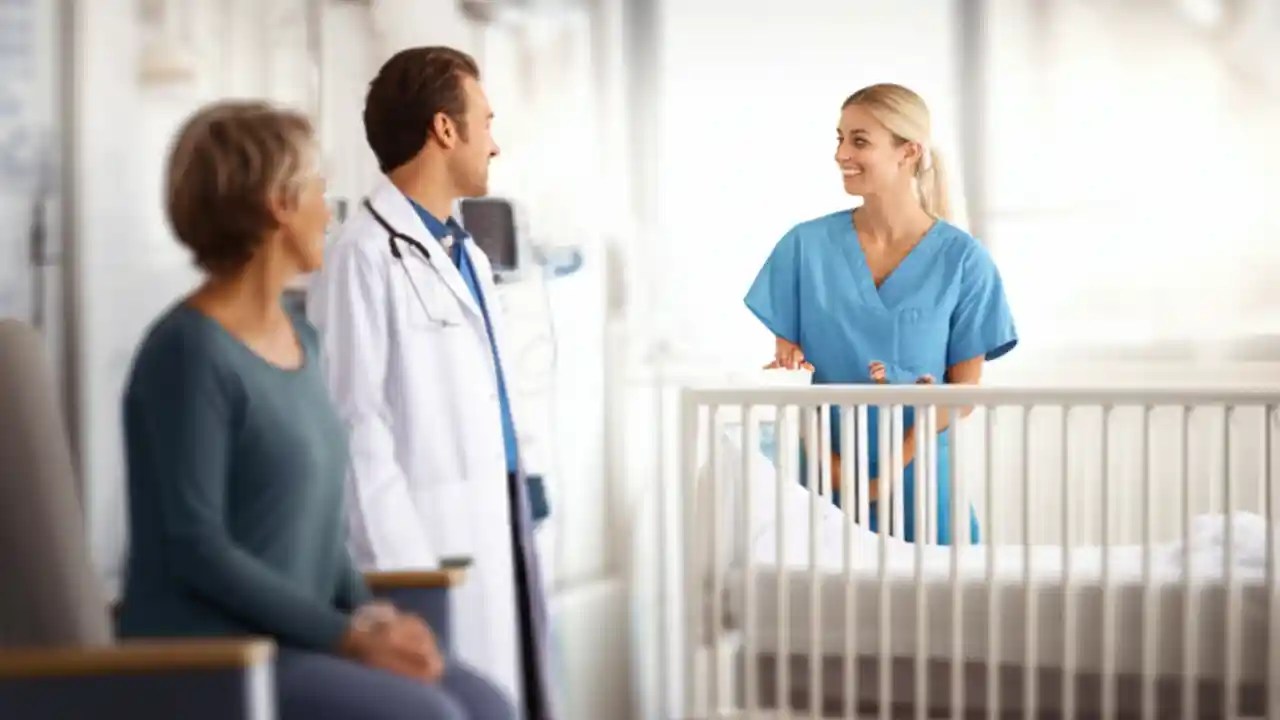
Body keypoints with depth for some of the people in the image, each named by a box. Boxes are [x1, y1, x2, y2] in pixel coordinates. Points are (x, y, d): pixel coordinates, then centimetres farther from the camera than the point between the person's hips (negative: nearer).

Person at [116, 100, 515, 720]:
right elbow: (197, 549, -19)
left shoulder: (299, 339, 12)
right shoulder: (189, 351, -15)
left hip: (293, 643, 8)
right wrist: (348, 636, -18)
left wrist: (368, 616, -2)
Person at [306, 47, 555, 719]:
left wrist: (520, 528, 17)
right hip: (430, 545, -9)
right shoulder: (367, 255, -12)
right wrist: (404, 569, -19)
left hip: (498, 538, 9)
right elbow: (356, 427, -17)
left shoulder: (467, 254, 17)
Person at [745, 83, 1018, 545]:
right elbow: (785, 370, 2)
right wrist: (833, 468, -11)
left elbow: (965, 387, -2)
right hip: (825, 477, 1)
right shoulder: (805, 246, 0)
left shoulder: (961, 259, -3)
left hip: (919, 478, -1)